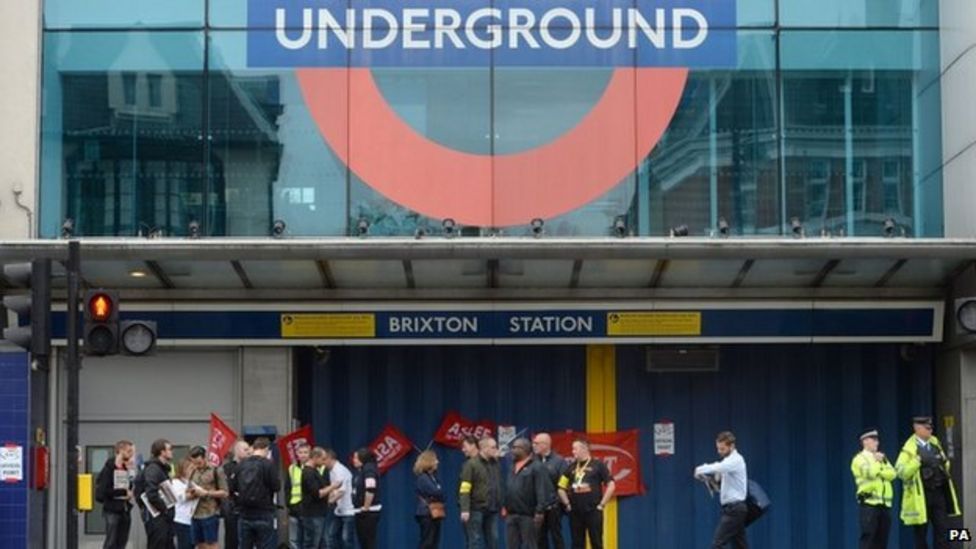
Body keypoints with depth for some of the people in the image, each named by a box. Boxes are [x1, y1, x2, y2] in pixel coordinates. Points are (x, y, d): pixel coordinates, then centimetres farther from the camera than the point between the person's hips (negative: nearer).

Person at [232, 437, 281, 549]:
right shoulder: (268, 464, -11)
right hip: (263, 515, -4)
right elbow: (276, 486, -10)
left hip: (245, 515, 4)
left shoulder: (241, 464, 3)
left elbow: (233, 488, 6)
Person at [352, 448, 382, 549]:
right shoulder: (359, 470, 15)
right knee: (362, 541, 12)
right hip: (360, 512, 10)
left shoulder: (369, 469, -14)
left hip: (369, 512, -10)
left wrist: (365, 507, -18)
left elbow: (370, 490, -23)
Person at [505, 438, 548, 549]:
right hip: (511, 515, 8)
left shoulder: (537, 468, -9)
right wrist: (505, 507, 15)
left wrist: (540, 511, -23)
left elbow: (542, 492, -16)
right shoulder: (513, 467, 18)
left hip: (528, 516, -8)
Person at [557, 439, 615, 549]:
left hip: (593, 511, -4)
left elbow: (611, 485, -3)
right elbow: (561, 488, 15)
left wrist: (602, 504, -6)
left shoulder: (598, 465, -1)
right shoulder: (571, 467, 10)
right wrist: (567, 504, 4)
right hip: (575, 512, 4)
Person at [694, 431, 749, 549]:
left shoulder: (736, 460, -14)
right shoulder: (729, 460, 16)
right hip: (735, 508, 10)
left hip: (733, 509, -10)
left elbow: (717, 467, -32)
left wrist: (700, 470, -21)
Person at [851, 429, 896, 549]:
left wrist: (883, 462, -8)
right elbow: (870, 473, -18)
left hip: (885, 504, 7)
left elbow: (892, 474, 6)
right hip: (869, 503, -7)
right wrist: (878, 462, -1)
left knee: (882, 539, 6)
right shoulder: (859, 459, 0)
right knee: (868, 537, -9)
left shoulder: (882, 458, 21)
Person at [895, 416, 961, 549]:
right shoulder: (910, 448, -9)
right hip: (921, 495, -6)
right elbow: (901, 472, -19)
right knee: (921, 532, 2)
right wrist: (918, 460, -28)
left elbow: (944, 464, 26)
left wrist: (945, 463, 4)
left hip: (938, 492, 6)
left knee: (942, 529, 4)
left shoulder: (935, 442, 12)